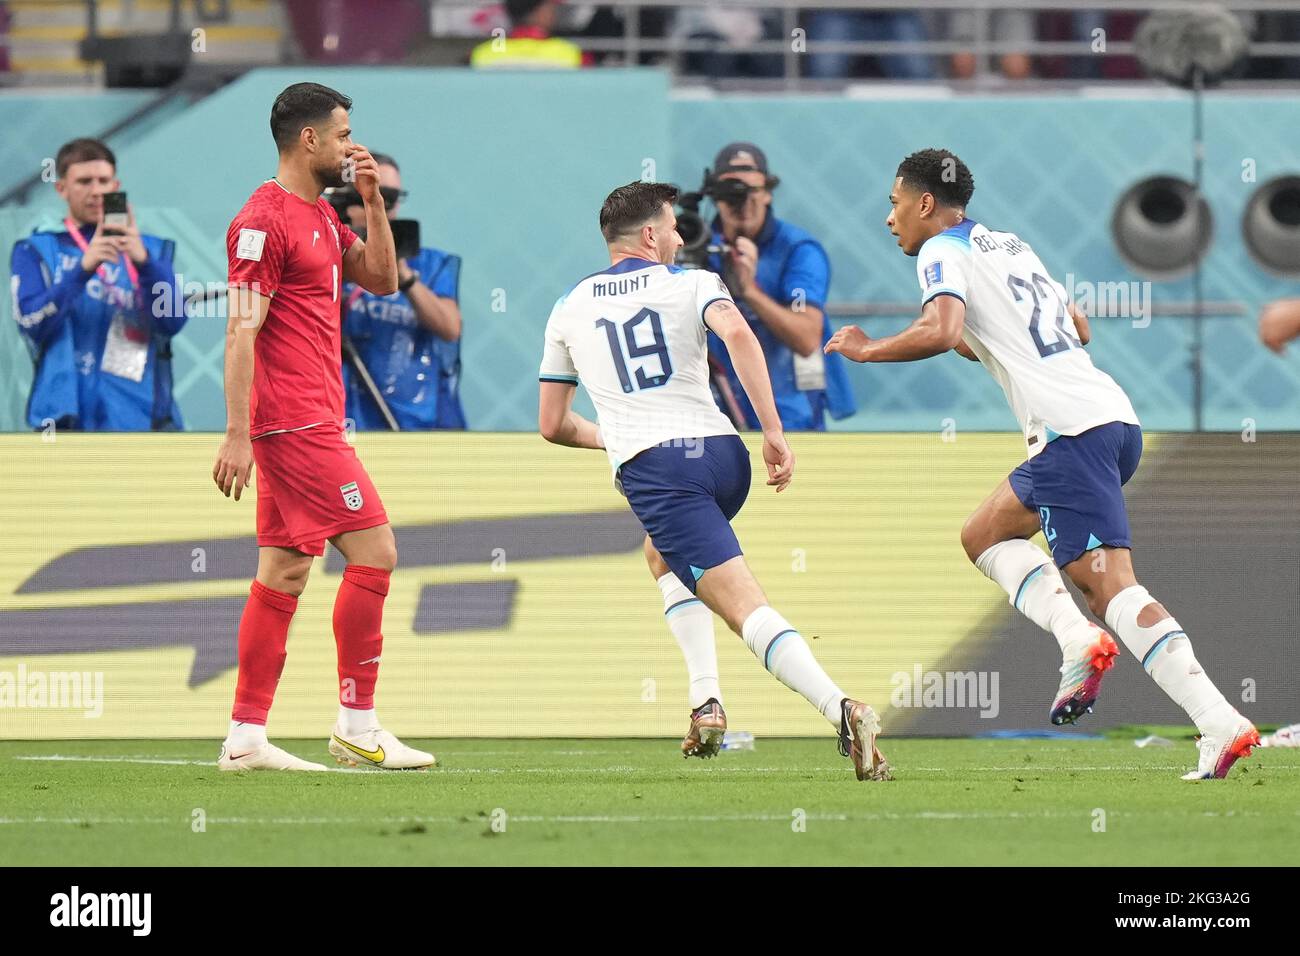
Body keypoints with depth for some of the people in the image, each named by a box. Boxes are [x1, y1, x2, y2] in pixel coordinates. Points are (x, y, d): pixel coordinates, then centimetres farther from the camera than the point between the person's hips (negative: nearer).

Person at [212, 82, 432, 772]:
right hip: (297, 424, -10)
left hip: (309, 424, 10)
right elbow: (241, 333, -17)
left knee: (285, 571, 8)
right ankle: (357, 724, -3)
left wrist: (373, 201, 9)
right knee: (373, 553, -9)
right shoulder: (264, 222, -13)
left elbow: (382, 279, 22)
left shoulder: (320, 217, 16)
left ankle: (246, 738, 8)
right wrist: (238, 434, -21)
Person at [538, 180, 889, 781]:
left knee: (745, 607, -12)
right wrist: (774, 432, -13)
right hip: (721, 452, 2)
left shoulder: (569, 310, 18)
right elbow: (738, 335, -12)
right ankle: (706, 703, 13)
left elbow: (552, 424, 23)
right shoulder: (690, 283, 11)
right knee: (663, 555, 31)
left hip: (649, 467, -2)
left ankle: (838, 707, -34)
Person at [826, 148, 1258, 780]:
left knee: (1112, 586, -10)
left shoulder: (944, 252, 1)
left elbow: (942, 330, -18)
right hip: (1115, 415, 9)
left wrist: (868, 349, -2)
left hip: (1069, 430, -9)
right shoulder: (1011, 246, 26)